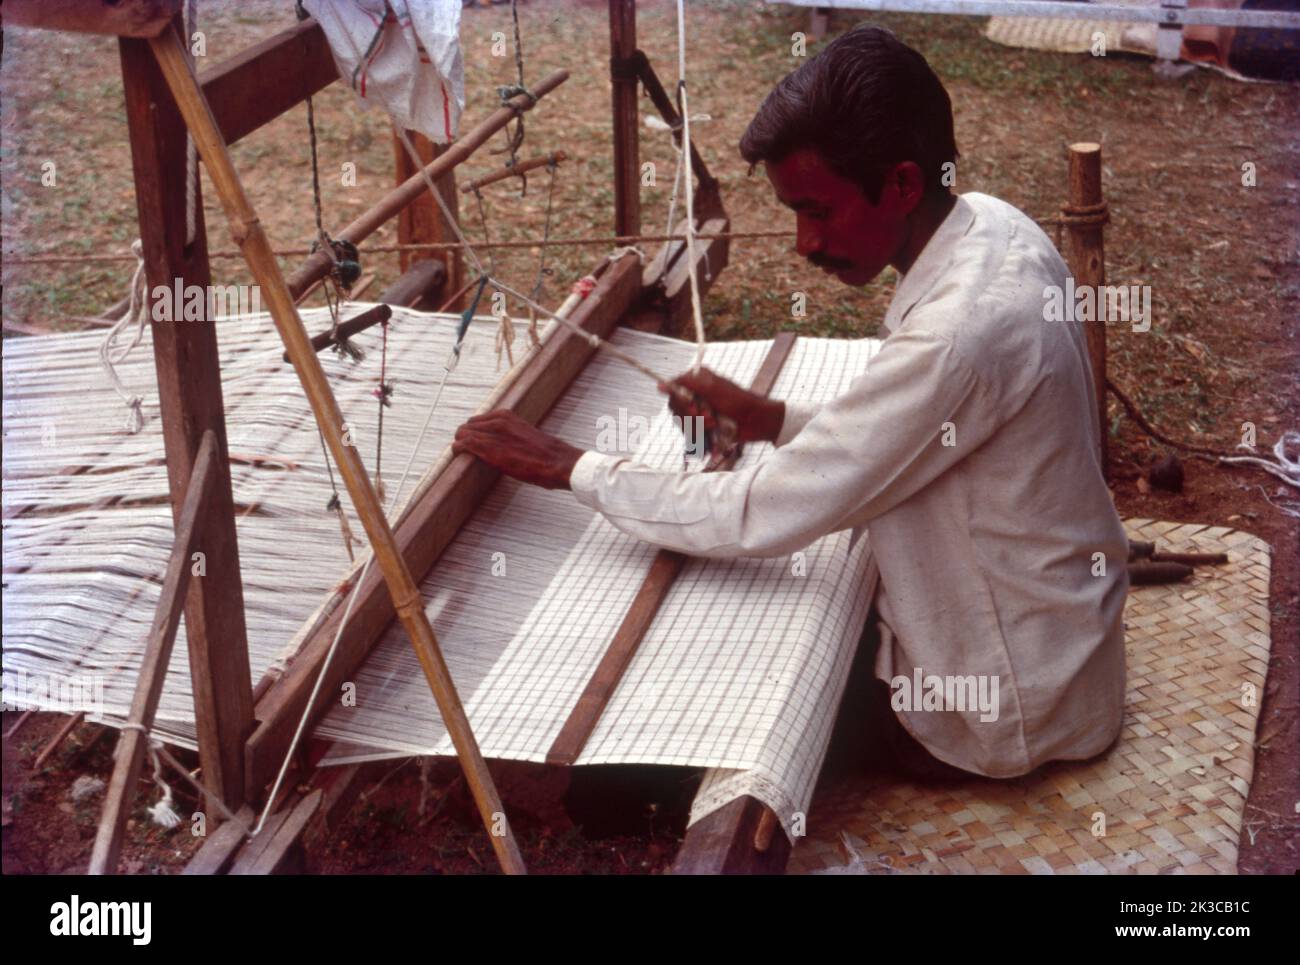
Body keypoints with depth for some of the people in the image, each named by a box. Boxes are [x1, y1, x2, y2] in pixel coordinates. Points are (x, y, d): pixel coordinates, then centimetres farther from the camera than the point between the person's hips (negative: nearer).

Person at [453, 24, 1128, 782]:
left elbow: (764, 519, -29)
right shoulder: (992, 228, -5)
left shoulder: (960, 331, -34)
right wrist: (773, 421, -4)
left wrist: (572, 469, -18)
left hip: (1015, 711, -8)